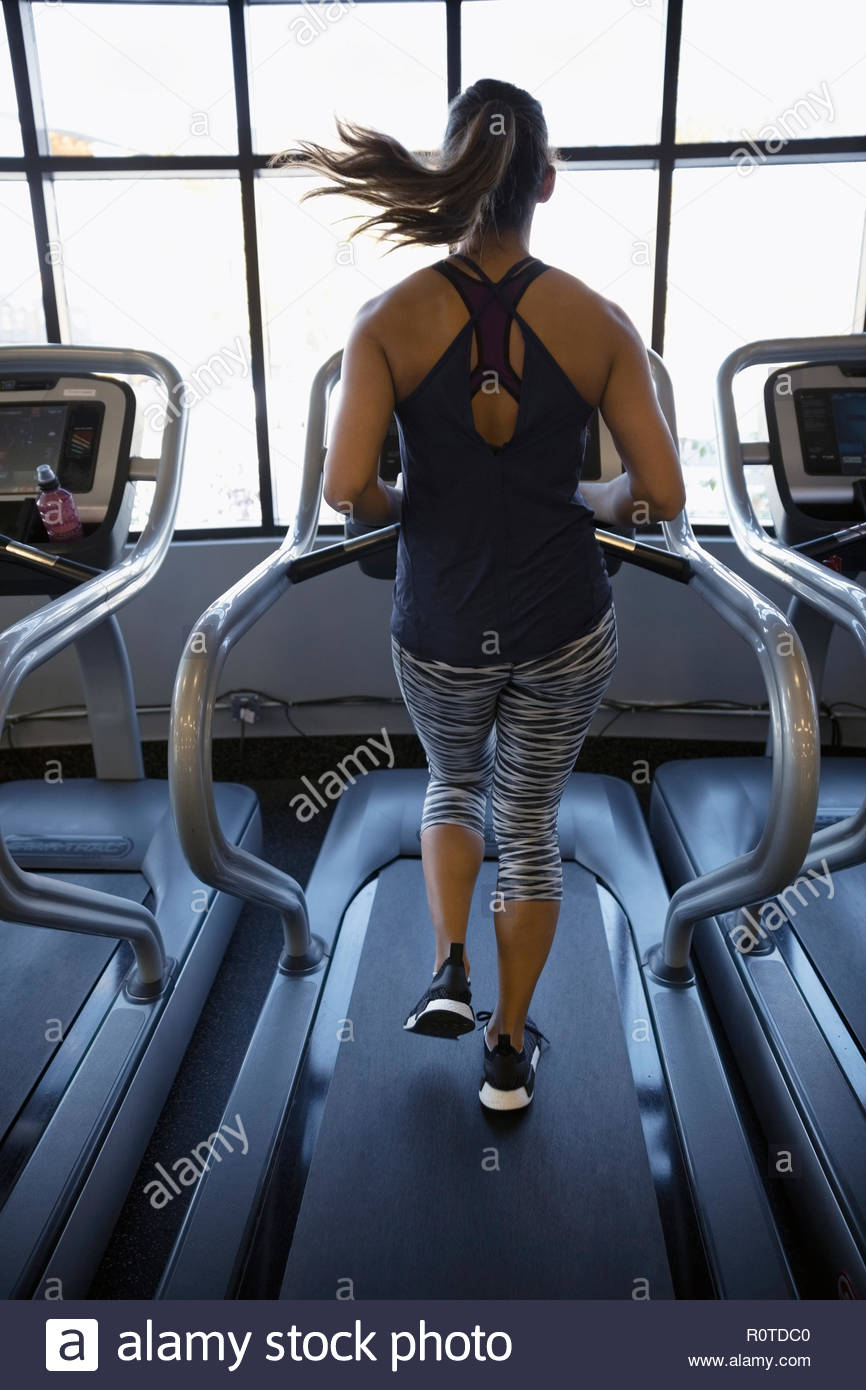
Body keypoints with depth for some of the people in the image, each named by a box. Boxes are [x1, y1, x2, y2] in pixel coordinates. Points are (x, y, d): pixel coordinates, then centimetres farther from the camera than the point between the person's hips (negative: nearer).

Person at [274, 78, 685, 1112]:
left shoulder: (391, 318, -9)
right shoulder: (598, 321, -7)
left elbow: (347, 487, -19)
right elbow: (661, 495, -8)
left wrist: (401, 511, 3)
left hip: (439, 635, 0)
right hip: (565, 631, 1)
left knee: (453, 787, 31)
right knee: (528, 827, 18)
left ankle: (448, 971, 18)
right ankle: (509, 1052, 33)